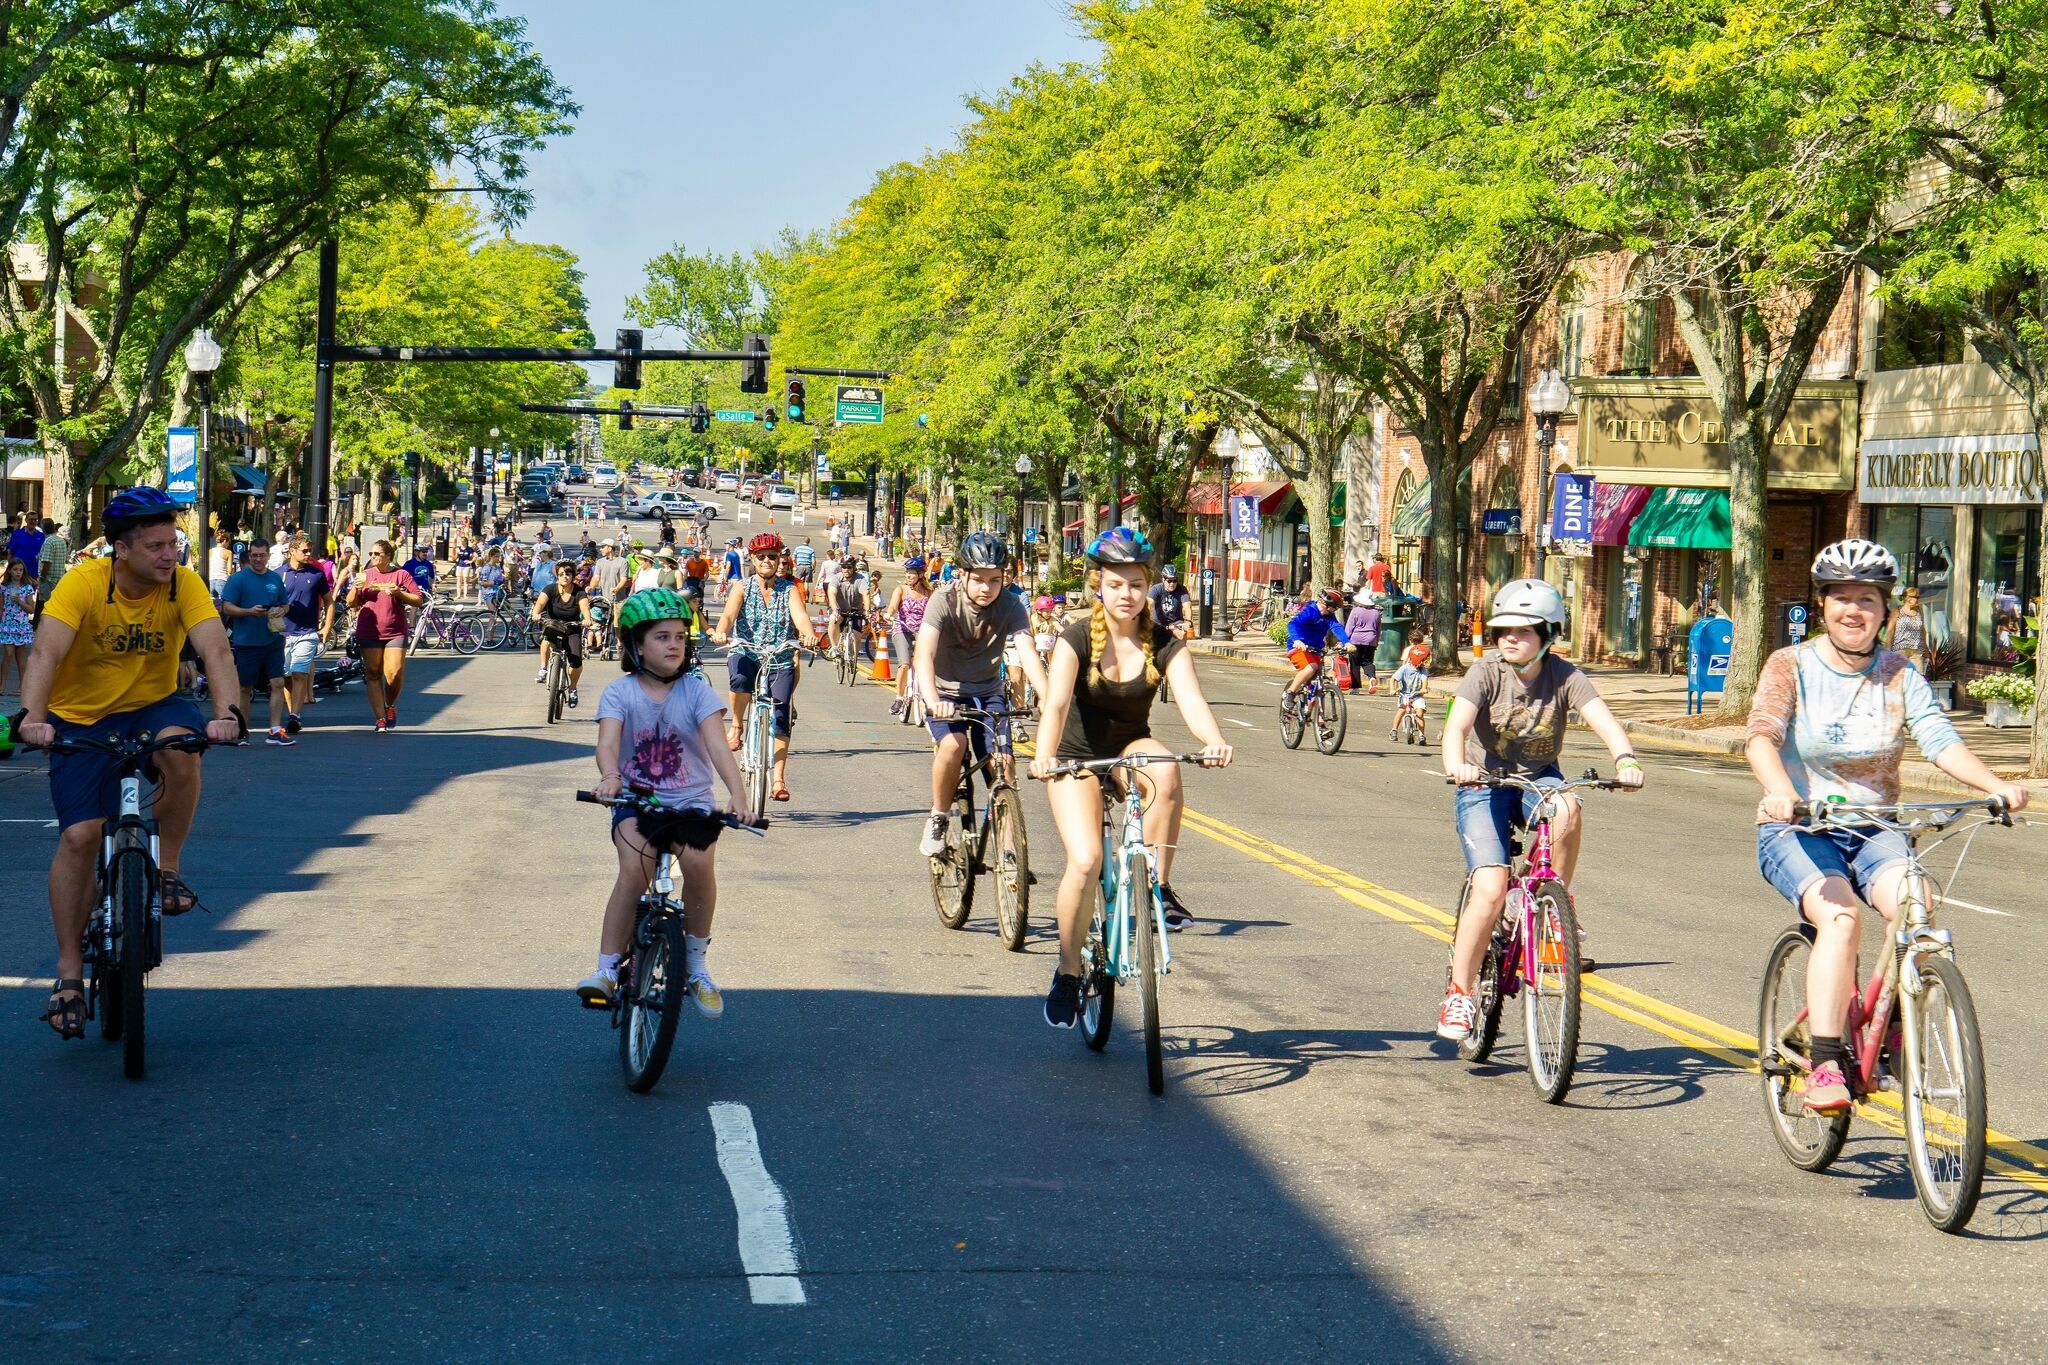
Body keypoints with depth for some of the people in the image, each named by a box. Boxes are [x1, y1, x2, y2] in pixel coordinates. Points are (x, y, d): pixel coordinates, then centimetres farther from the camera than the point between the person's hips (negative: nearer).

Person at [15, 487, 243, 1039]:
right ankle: (69, 972, 2)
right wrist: (31, 716, -50)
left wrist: (225, 711, -46)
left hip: (153, 705, 1)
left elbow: (215, 649, -28)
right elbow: (46, 651, -33)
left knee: (181, 751, -34)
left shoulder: (184, 584, -16)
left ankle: (168, 869, -11)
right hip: (82, 717, -1)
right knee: (79, 836, -11)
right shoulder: (84, 583, -21)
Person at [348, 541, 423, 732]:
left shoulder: (401, 575, 5)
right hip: (368, 634, 2)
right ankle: (380, 718, 4)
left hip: (395, 633, -2)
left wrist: (399, 593, -13)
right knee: (373, 675, 1)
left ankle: (390, 705, 17)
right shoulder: (365, 575, 11)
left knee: (395, 674, -11)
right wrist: (356, 588, -8)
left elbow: (419, 600, 2)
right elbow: (351, 604, 11)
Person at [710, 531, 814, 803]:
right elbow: (729, 613, -12)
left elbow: (801, 617, -10)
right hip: (746, 655, -1)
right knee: (741, 677, -37)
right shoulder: (743, 588, 6)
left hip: (780, 661, 1)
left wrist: (808, 636, -33)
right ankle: (735, 726, -12)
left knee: (780, 716, -14)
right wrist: (720, 632, -35)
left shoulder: (789, 590, 7)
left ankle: (778, 780, -13)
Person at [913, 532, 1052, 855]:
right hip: (945, 691, -2)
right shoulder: (945, 601, -20)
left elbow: (1028, 653, -26)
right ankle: (938, 819, -8)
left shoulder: (1011, 606, -14)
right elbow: (924, 653, -32)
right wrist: (932, 701, -50)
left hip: (987, 692, 2)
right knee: (953, 744, -29)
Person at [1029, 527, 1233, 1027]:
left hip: (1131, 750, 2)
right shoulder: (1077, 638, -16)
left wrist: (1214, 741, -48)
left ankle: (1158, 887, -18)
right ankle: (1067, 972, -3)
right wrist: (1044, 757, -49)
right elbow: (1057, 703, -30)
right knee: (1086, 861, -23)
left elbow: (1191, 699, -27)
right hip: (1078, 758, -2)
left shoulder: (1165, 644, -11)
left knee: (1166, 772, -35)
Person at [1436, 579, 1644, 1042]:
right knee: (1491, 890, -19)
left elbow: (1604, 720, -25)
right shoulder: (1486, 674, -16)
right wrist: (1457, 765, -52)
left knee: (1566, 809, -36)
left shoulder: (1564, 677, -12)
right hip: (1486, 785, -2)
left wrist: (1625, 759, -46)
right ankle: (1459, 993, -6)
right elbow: (1457, 726, -30)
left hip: (1539, 778, 2)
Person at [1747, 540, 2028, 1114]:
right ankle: (1826, 1064, -29)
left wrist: (1995, 785, -28)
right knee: (1840, 915, -31)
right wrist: (1779, 791, -41)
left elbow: (1939, 739, -9)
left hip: (1875, 830, 3)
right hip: (1799, 831, -2)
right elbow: (1762, 736, -20)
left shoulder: (1900, 675, 6)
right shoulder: (1790, 667, -3)